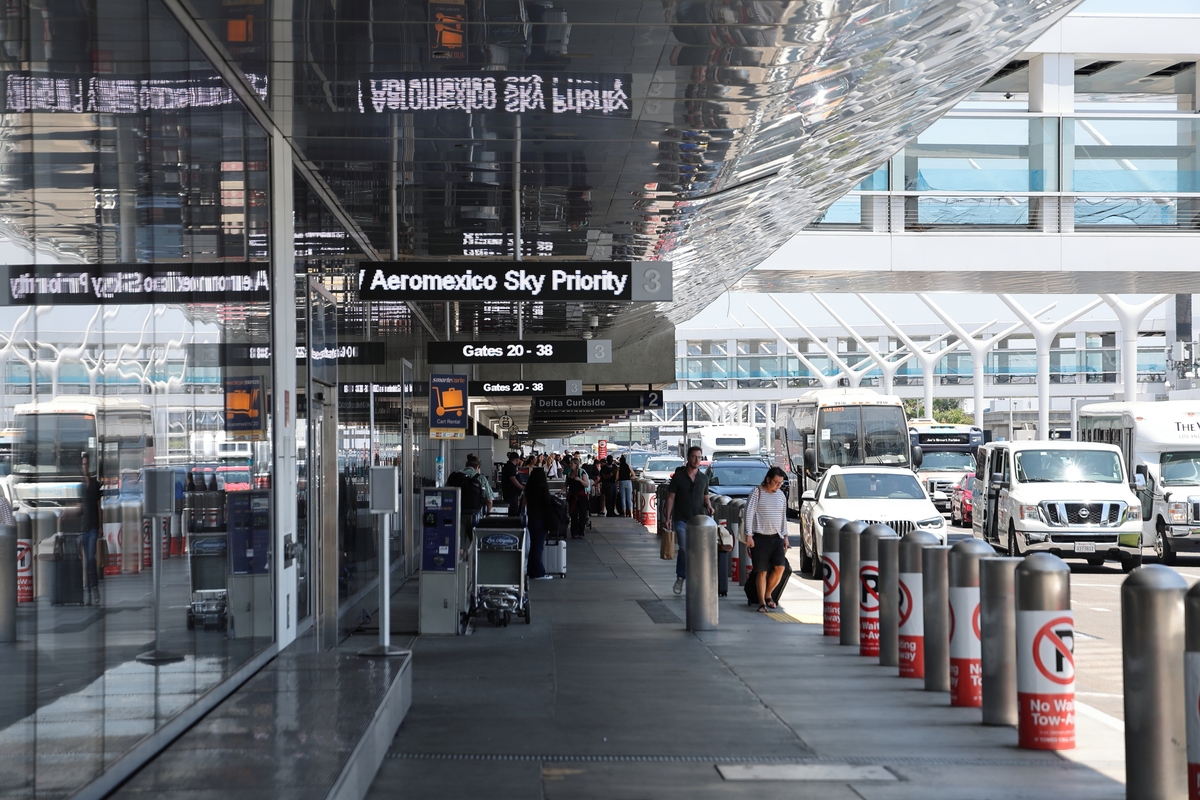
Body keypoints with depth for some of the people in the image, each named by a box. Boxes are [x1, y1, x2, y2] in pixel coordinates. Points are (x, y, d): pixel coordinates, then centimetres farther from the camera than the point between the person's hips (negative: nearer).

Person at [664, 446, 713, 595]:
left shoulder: (704, 478, 9)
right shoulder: (678, 477, -1)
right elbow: (670, 498, 1)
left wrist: (708, 506, -3)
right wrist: (668, 518, -5)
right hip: (681, 520, -3)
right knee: (684, 549, -16)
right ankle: (680, 578, 0)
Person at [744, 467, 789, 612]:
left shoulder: (781, 496, 12)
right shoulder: (757, 493, -4)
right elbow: (749, 513, -8)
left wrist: (785, 536, 15)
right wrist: (749, 535, -14)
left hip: (776, 537, 4)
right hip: (760, 537, -4)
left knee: (780, 567, -8)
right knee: (762, 571, -2)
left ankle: (768, 595, 13)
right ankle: (762, 602, 5)